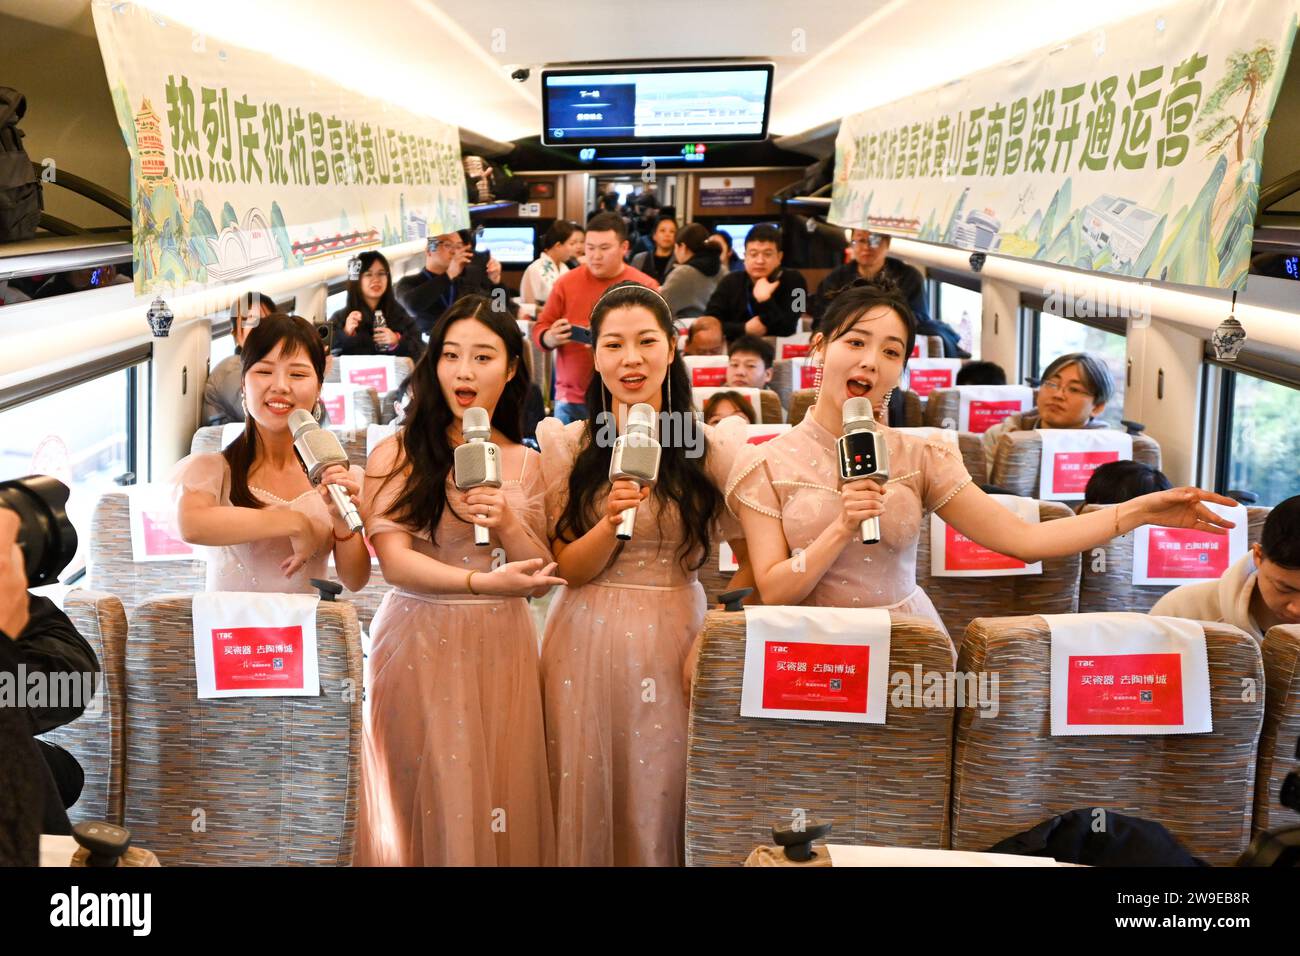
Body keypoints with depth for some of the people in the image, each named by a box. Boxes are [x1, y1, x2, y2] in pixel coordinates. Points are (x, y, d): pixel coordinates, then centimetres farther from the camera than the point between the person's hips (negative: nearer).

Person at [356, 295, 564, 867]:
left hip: (501, 648, 3)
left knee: (497, 801, 4)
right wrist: (482, 582, -25)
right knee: (426, 803, 0)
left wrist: (508, 525, -13)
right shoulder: (396, 455, -1)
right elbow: (395, 561, -11)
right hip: (419, 644, -2)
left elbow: (541, 577, 7)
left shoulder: (527, 465, 8)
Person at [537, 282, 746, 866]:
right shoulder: (568, 442, 2)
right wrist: (613, 521, -17)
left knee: (664, 794, 7)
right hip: (590, 643, 0)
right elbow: (568, 568, -2)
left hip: (677, 640, 0)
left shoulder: (714, 445, 1)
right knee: (590, 798, 8)